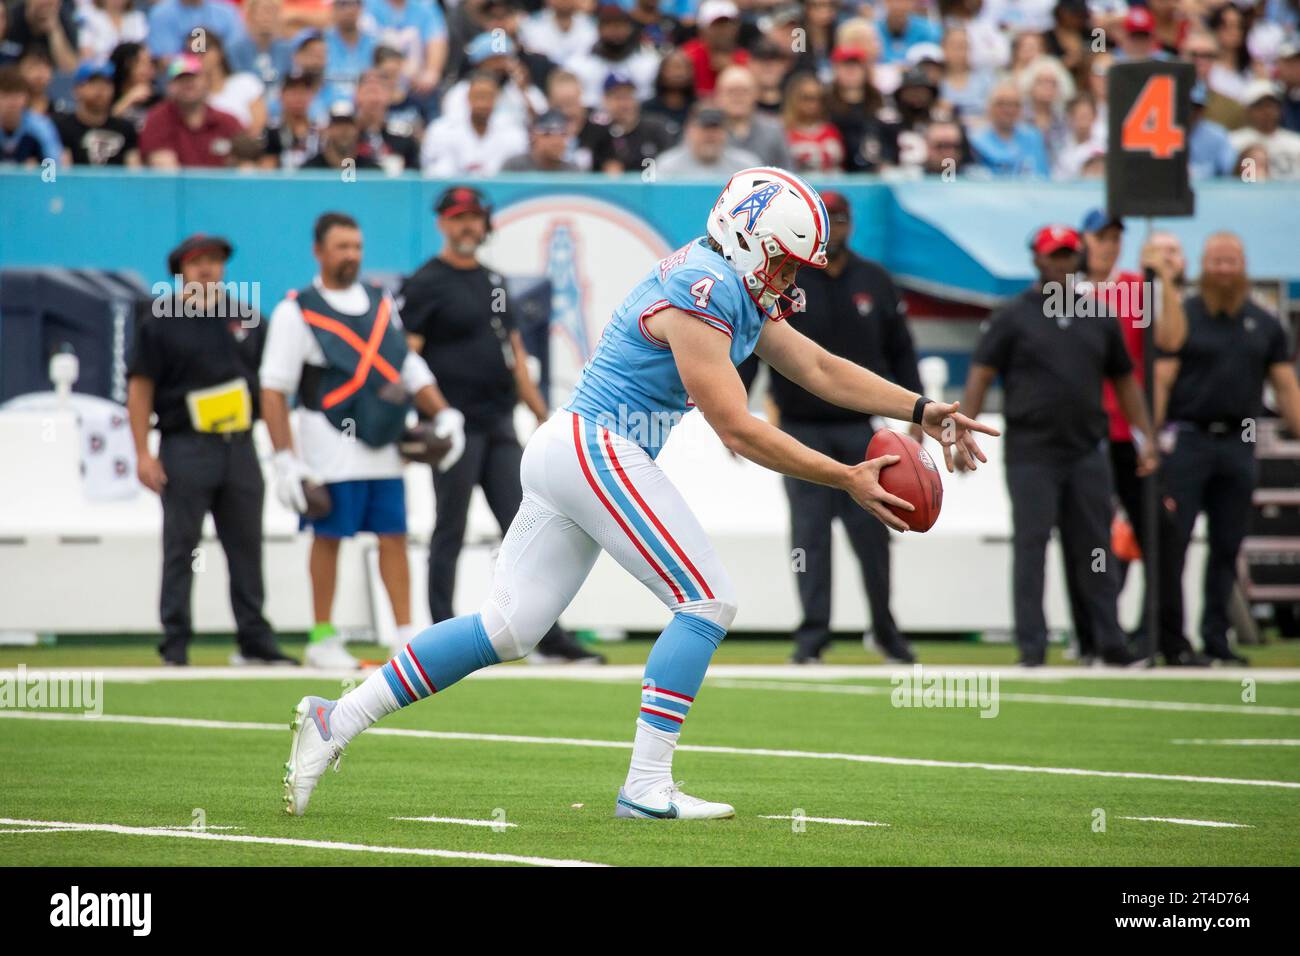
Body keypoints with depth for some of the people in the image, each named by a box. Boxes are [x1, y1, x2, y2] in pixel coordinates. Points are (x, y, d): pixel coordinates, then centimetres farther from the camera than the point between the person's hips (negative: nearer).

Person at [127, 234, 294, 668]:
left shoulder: (246, 318, 13)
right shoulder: (160, 323, 0)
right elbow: (140, 388, -2)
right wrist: (143, 453, -10)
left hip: (240, 448, 4)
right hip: (185, 449, -4)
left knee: (246, 547, 6)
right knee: (181, 550, -3)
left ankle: (254, 640, 12)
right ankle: (175, 645, 0)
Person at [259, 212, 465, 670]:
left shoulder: (381, 304, 14)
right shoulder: (296, 312, -3)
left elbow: (408, 367, 19)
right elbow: (274, 391, -6)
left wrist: (443, 414, 4)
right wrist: (285, 458, -12)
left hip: (383, 447, 5)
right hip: (331, 450, -5)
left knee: (394, 537, 3)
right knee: (329, 537, 0)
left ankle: (407, 637, 6)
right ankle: (322, 639, 9)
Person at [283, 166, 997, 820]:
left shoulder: (738, 290, 15)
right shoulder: (699, 293, -17)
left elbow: (820, 369, 20)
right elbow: (737, 431, -17)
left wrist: (922, 411, 14)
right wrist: (847, 479, -13)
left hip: (565, 455, 10)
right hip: (594, 449, -10)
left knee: (507, 629, 9)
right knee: (707, 601, -8)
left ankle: (339, 719, 9)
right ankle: (646, 787, -8)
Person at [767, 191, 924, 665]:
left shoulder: (874, 282, 7)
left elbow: (901, 353, 12)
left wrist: (916, 414, 7)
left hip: (859, 430, 2)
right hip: (802, 430, -2)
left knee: (871, 532, 3)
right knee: (809, 534, -4)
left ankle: (885, 627, 17)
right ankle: (813, 632, 1)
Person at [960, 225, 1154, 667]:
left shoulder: (1098, 317, 14)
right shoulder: (1013, 316, 2)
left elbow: (1124, 381, 19)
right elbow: (980, 376, -3)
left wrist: (1146, 438, 12)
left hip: (1088, 452, 3)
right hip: (1031, 454, -3)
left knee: (1094, 549, 5)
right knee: (1030, 547, -4)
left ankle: (1110, 643, 7)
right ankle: (1032, 645, -2)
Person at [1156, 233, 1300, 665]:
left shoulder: (1264, 324, 12)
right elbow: (1160, 383, -4)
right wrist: (1150, 441, -13)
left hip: (1238, 446, 4)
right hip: (1188, 438, -4)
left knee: (1228, 545, 6)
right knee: (1173, 540, -7)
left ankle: (1215, 636, 11)